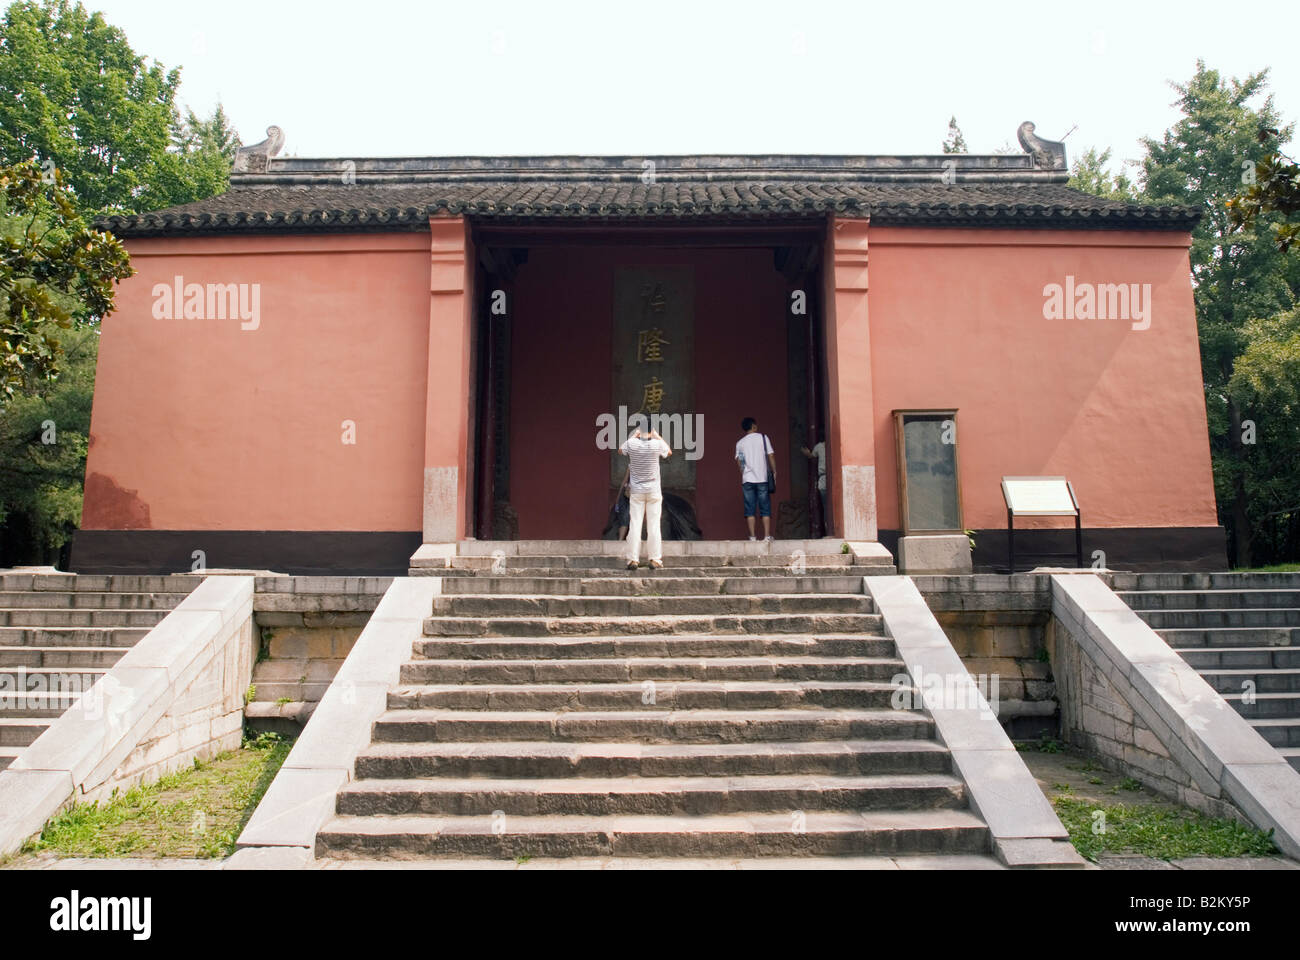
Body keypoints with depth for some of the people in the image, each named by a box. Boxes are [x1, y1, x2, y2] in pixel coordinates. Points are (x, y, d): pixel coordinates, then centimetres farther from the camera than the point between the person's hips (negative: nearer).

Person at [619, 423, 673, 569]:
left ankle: (633, 560, 1)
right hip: (654, 491, -1)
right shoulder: (657, 444, -10)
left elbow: (620, 450, 15)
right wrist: (658, 436, 15)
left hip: (636, 490, 1)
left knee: (635, 524, 2)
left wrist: (634, 436, 17)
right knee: (654, 525, 3)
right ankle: (655, 560, 4)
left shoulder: (632, 443, -8)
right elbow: (669, 452, 12)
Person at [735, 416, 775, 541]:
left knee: (750, 509, 2)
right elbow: (770, 456, -1)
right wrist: (774, 472, 7)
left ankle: (752, 536, -2)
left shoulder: (740, 443, 9)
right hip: (762, 478, -1)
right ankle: (767, 535, 0)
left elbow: (739, 462, 8)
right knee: (765, 509, 3)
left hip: (747, 479, 1)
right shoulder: (763, 437, 3)